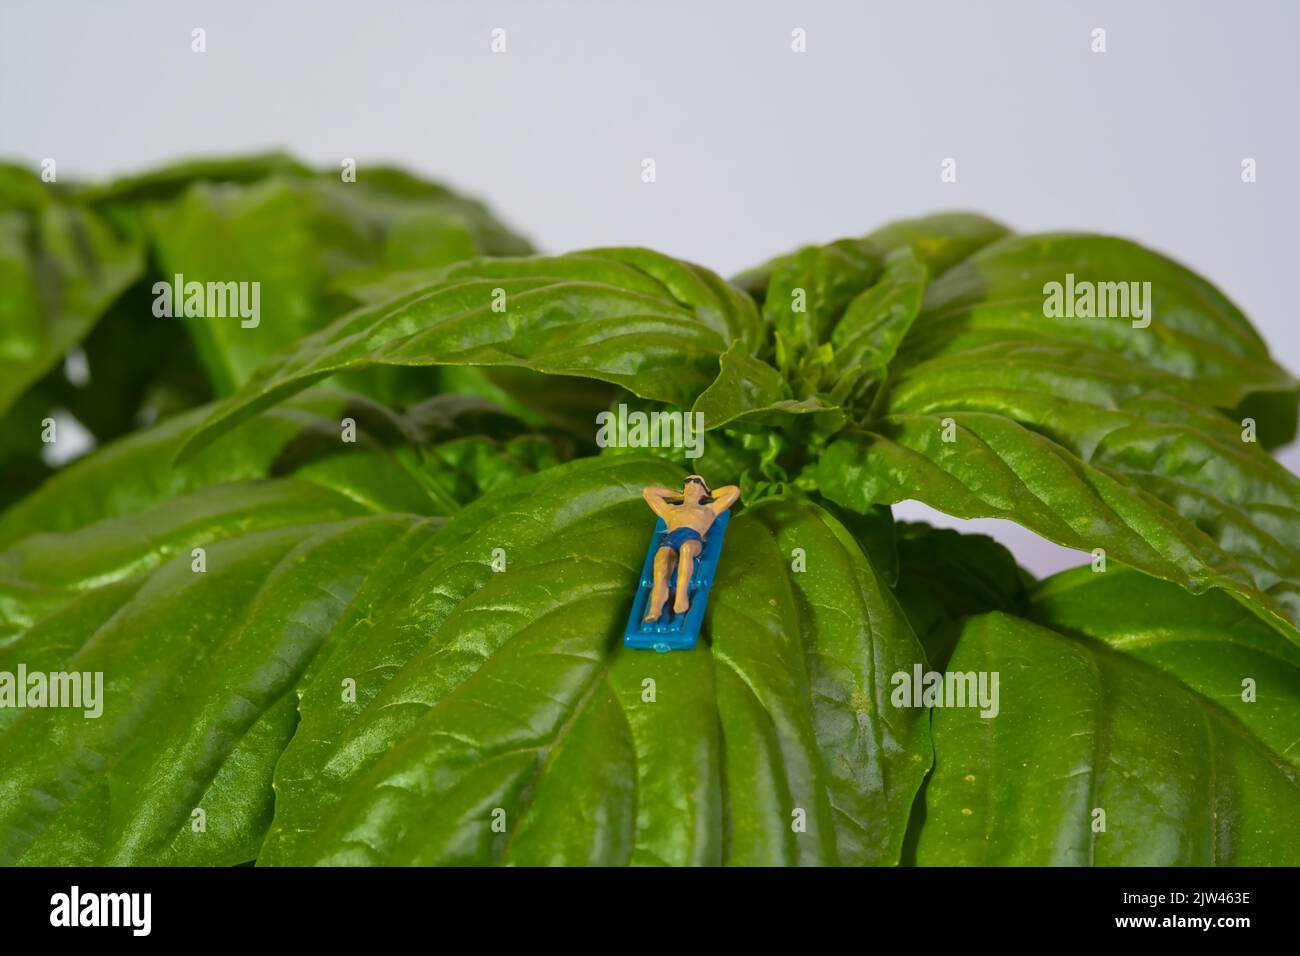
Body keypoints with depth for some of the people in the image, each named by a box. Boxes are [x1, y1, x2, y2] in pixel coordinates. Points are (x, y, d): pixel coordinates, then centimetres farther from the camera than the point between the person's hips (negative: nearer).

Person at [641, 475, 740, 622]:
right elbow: (647, 492, 55)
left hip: (693, 538, -2)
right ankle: (655, 608, -62)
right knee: (661, 563, -37)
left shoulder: (708, 509, 40)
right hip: (669, 539, 2)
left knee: (686, 549, -43)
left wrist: (711, 494, 52)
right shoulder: (670, 510, 45)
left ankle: (682, 596, -59)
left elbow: (735, 491, 41)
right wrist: (678, 494, 58)